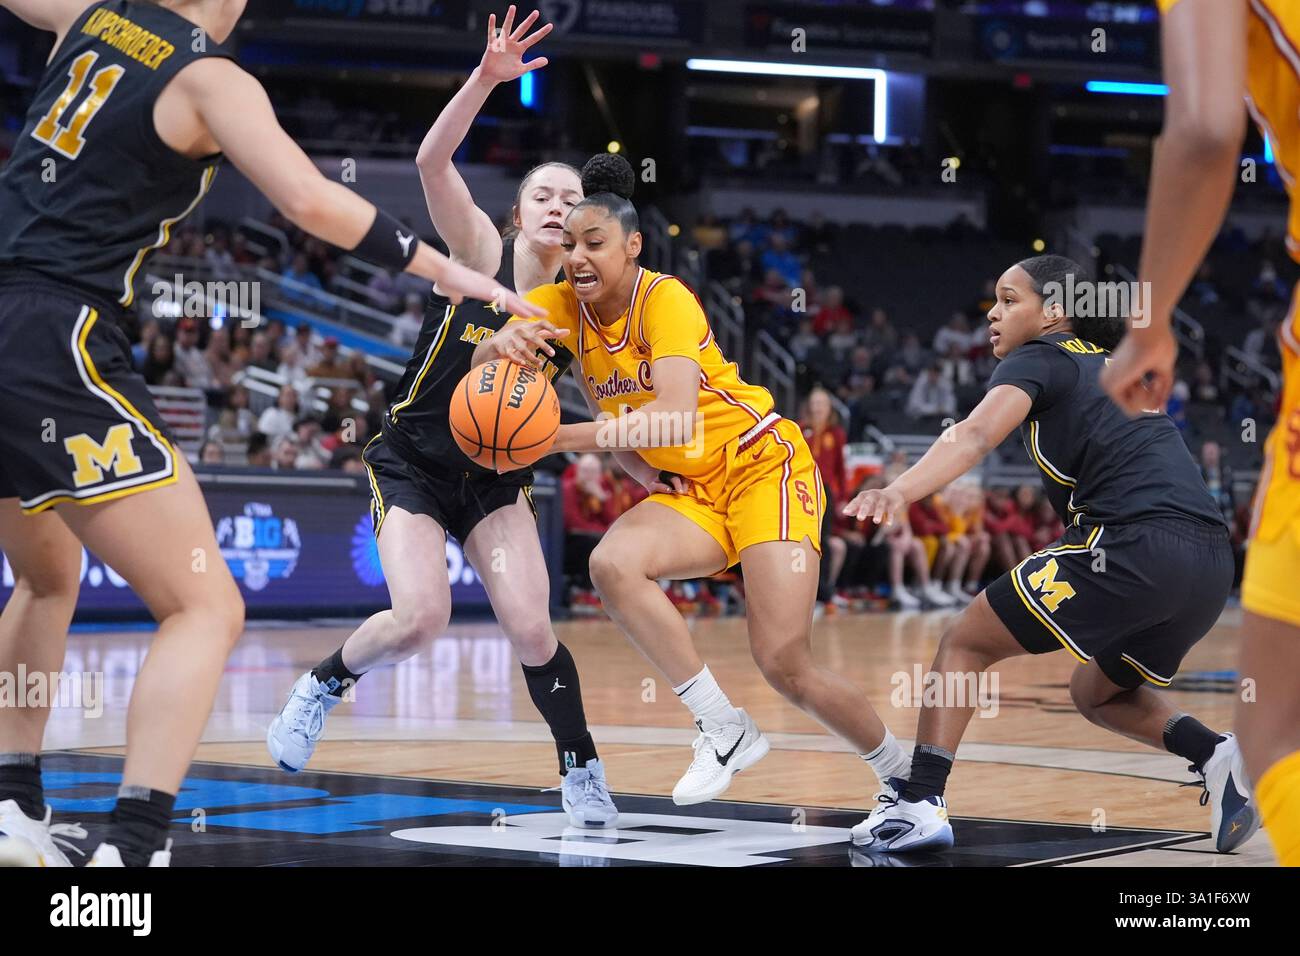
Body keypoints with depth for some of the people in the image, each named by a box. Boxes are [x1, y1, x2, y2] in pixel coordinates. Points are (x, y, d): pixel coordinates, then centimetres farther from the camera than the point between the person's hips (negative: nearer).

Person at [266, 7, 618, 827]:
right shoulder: (481, 251, -13)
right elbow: (432, 162, -29)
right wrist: (486, 80, -43)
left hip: (496, 476, 3)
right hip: (413, 461, -3)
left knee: (531, 630, -12)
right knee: (422, 617, -23)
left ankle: (583, 773, 6)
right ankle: (325, 686, 7)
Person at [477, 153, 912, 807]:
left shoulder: (666, 298, -21)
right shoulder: (561, 306, -3)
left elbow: (677, 416, -35)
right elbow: (480, 363, -14)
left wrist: (558, 438, -43)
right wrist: (504, 344, -38)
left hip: (763, 466, -6)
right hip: (687, 490, 6)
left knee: (784, 663, -15)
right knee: (611, 565, -27)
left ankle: (905, 776, 11)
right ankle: (725, 730, -15)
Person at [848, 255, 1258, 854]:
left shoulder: (1039, 357, 6)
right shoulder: (1113, 367, 29)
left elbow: (974, 436, -13)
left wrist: (898, 491, -27)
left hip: (1136, 544, -8)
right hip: (1211, 564, 8)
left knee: (965, 644, 5)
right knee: (1098, 694, 28)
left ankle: (919, 803, -8)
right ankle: (1214, 755, 4)